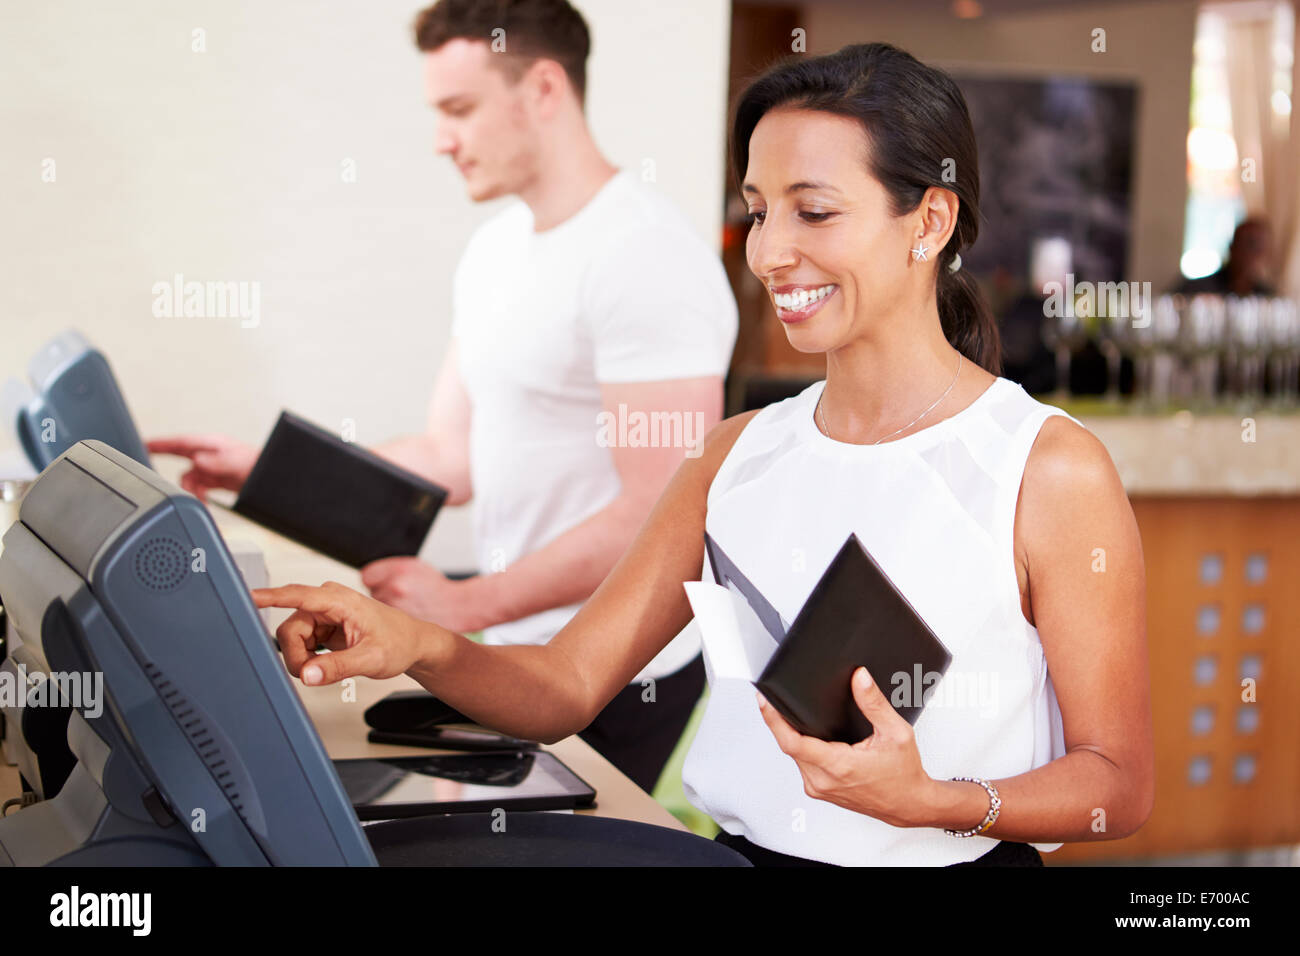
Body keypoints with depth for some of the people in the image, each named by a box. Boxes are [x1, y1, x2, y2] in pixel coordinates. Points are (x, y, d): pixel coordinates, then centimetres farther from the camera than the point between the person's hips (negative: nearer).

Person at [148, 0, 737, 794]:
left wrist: (465, 605, -23)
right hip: (517, 645, 8)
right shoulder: (495, 249, 10)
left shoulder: (646, 255, -19)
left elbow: (656, 513, -23)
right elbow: (454, 458, 11)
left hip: (618, 675, -8)